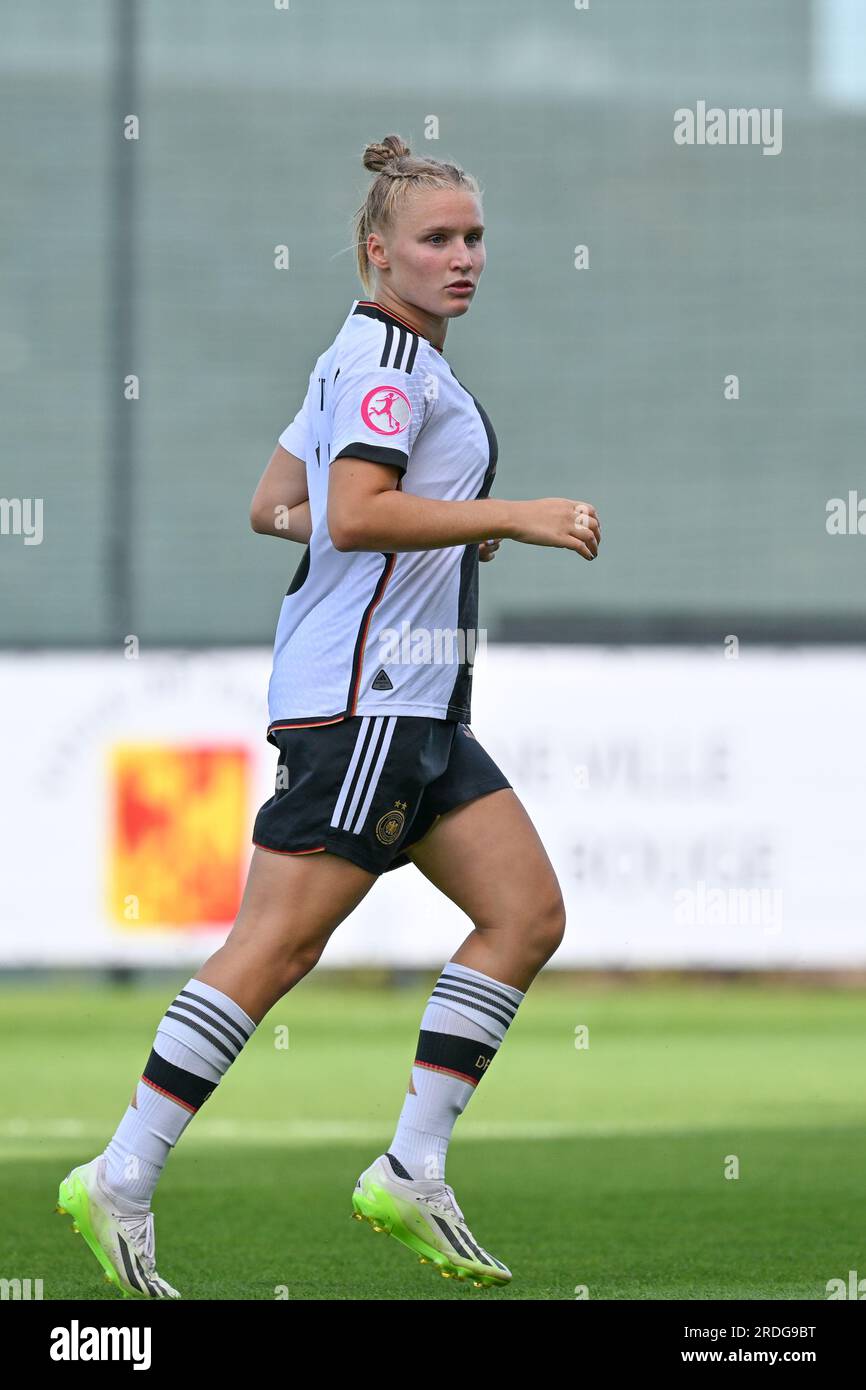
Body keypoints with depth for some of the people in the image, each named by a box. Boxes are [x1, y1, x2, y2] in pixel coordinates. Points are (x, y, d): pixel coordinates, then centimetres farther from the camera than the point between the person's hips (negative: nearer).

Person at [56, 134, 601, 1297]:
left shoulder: (367, 356, 19)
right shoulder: (389, 355, -11)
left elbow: (273, 506, 24)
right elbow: (351, 515, -24)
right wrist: (513, 518, -22)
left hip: (415, 705, 10)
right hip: (362, 690, -10)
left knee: (528, 912, 5)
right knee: (279, 944, -11)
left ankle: (411, 1173, 5)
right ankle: (122, 1181, -8)